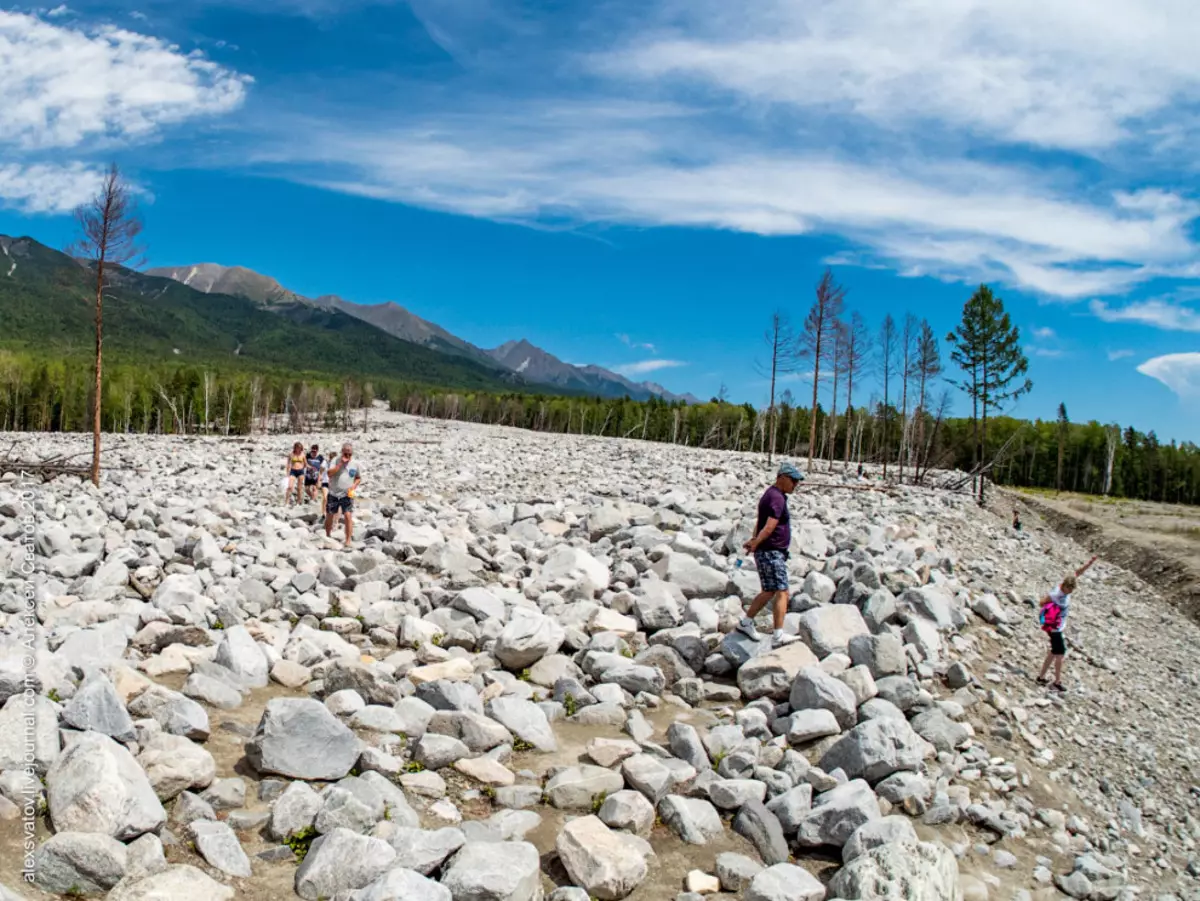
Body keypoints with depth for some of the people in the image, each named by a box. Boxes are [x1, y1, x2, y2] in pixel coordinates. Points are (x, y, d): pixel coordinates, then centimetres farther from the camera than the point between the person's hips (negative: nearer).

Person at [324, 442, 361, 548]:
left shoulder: (355, 464, 1)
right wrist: (341, 463, -23)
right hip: (333, 494, 0)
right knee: (329, 515, 12)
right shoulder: (336, 461, -5)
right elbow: (330, 474, -20)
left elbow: (359, 478, 14)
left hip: (347, 495, 0)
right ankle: (328, 536, 34)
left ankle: (348, 541, -10)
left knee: (348, 516, -14)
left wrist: (354, 485, -5)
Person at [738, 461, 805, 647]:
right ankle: (778, 635, -16)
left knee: (769, 592, 17)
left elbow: (760, 523, 16)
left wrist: (754, 540, 2)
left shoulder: (771, 495, 17)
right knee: (782, 592, -12)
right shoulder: (777, 498, -17)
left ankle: (746, 623, 24)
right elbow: (769, 527, -24)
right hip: (771, 552, -10)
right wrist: (755, 544, -14)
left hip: (773, 553, 10)